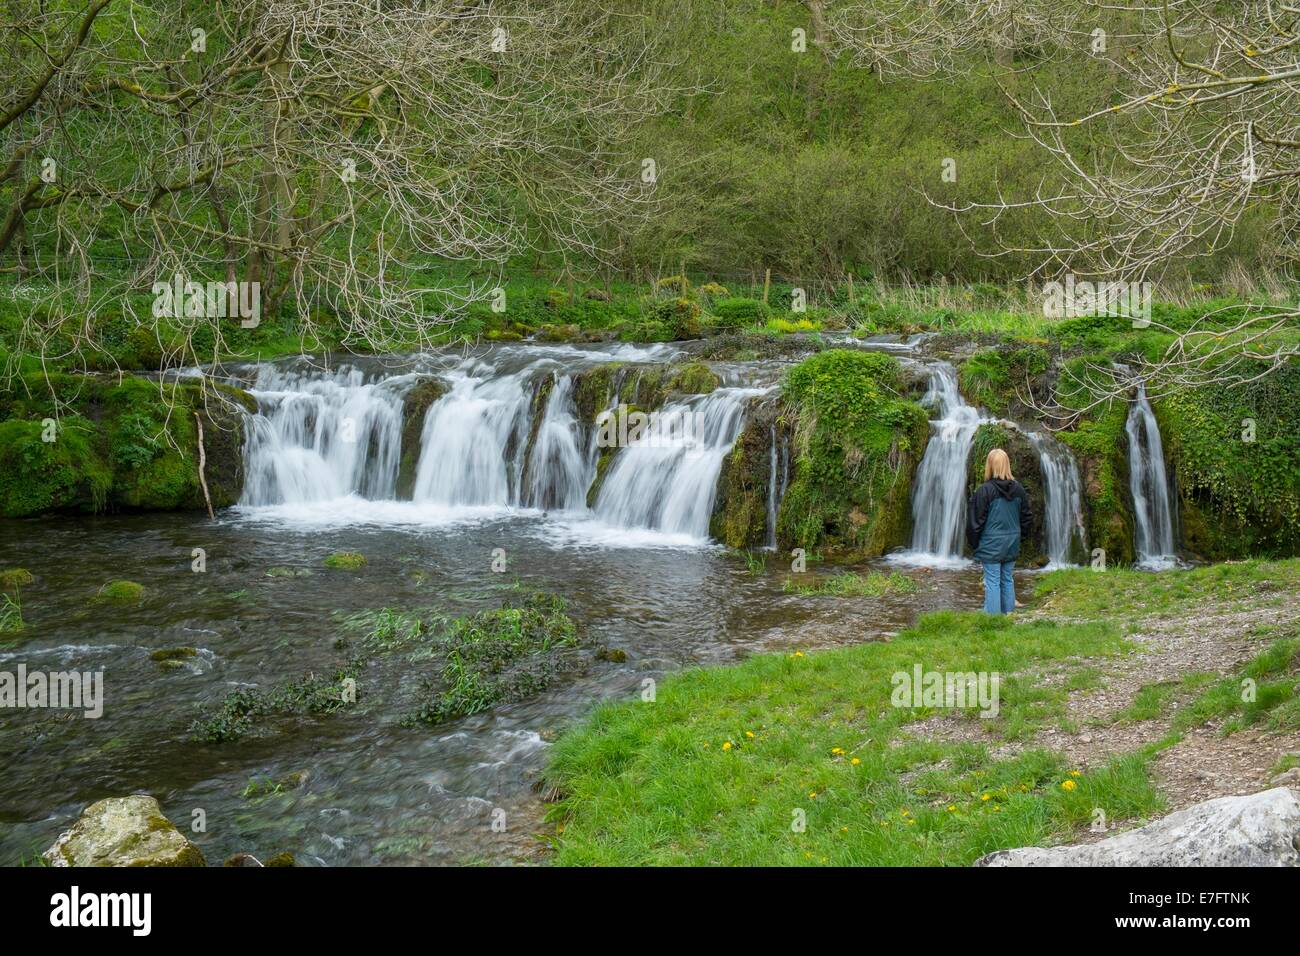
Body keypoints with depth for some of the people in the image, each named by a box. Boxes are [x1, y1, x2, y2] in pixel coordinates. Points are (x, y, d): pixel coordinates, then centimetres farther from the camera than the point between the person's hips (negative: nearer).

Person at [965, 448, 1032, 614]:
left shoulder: (985, 490, -15)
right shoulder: (1018, 489, 1)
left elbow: (975, 520, -10)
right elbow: (1026, 518, 10)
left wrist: (973, 543, 2)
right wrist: (1020, 537, 21)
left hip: (991, 545, -5)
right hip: (1012, 544, 5)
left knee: (992, 582, -1)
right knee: (1007, 580, 14)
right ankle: (1008, 614, 19)